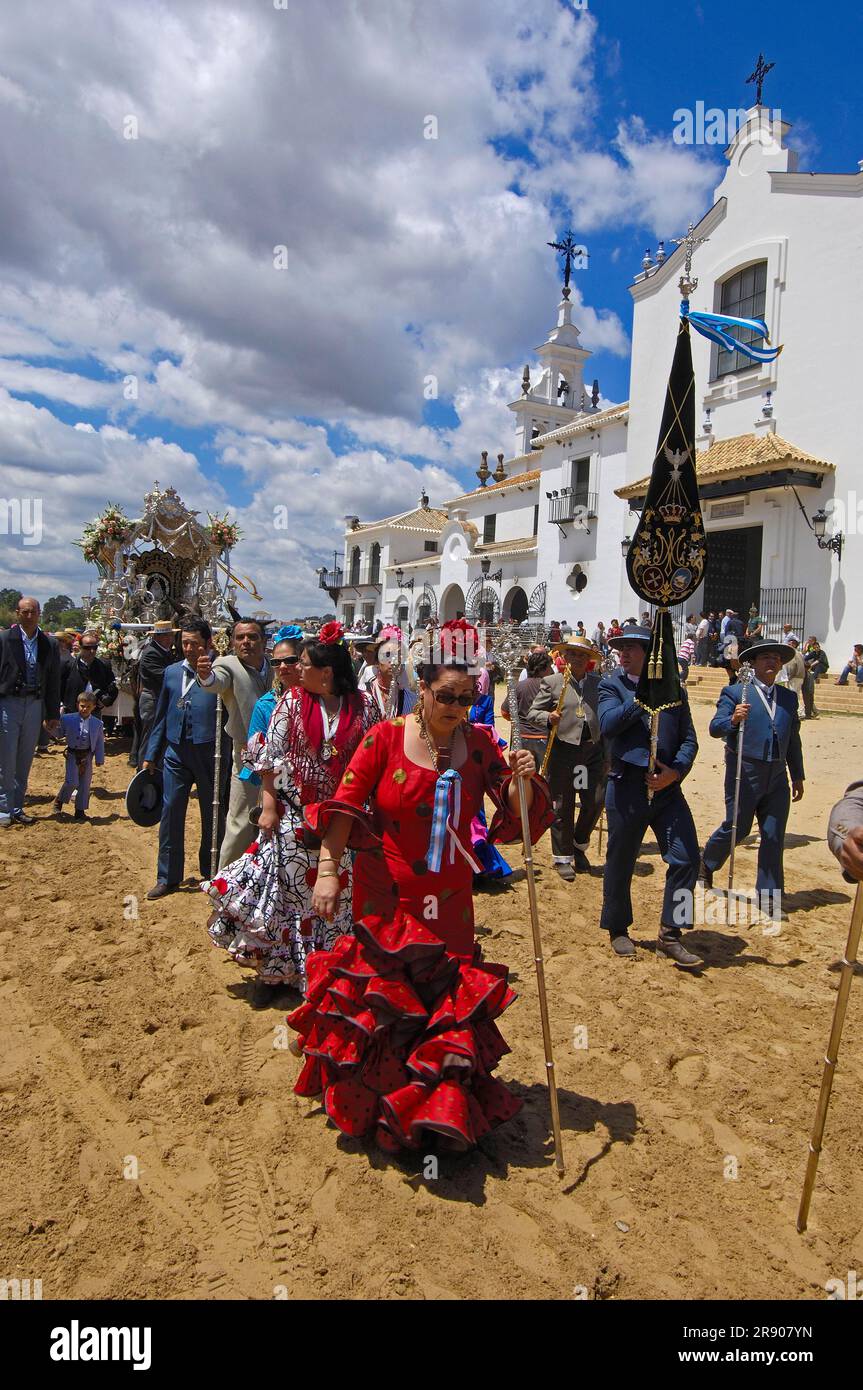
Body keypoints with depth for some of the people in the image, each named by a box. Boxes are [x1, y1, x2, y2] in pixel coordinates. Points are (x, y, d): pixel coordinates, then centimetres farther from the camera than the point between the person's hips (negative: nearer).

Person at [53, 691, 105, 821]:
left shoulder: (97, 724, 0)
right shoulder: (67, 719, -3)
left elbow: (100, 743, 4)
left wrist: (99, 759, 3)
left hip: (87, 756, 2)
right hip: (72, 755, -2)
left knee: (85, 784, 6)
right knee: (71, 782, -12)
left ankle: (80, 810, 17)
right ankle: (59, 801, 15)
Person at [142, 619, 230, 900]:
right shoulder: (172, 672, 11)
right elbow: (162, 716, 16)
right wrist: (150, 756, 15)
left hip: (209, 753, -4)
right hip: (176, 751, 4)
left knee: (213, 815, 9)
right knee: (170, 811, 3)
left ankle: (211, 874, 25)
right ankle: (168, 876, 16)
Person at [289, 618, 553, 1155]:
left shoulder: (478, 744, -3)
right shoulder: (386, 737, -11)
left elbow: (516, 818, -1)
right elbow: (344, 807, -10)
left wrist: (523, 780, -20)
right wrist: (328, 872, -16)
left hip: (449, 901, 2)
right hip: (384, 896, -2)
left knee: (448, 1002, 11)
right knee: (378, 997, 13)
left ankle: (439, 1107, 35)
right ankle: (373, 1108, 39)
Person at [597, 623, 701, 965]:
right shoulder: (612, 685, 1)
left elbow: (689, 738, 8)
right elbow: (607, 725, -18)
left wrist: (676, 770, -9)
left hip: (667, 787, 3)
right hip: (627, 788, -2)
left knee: (686, 857, -4)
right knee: (620, 862, 9)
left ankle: (670, 935, 10)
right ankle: (618, 930, 29)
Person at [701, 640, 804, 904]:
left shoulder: (789, 697, 14)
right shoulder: (734, 692, -2)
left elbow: (793, 740, 18)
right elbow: (715, 728, -11)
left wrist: (798, 776, 18)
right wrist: (733, 719, -31)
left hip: (777, 776, 5)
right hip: (744, 773, -5)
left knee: (774, 837, 4)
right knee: (737, 827, 1)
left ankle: (768, 895, 13)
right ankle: (707, 863, 30)